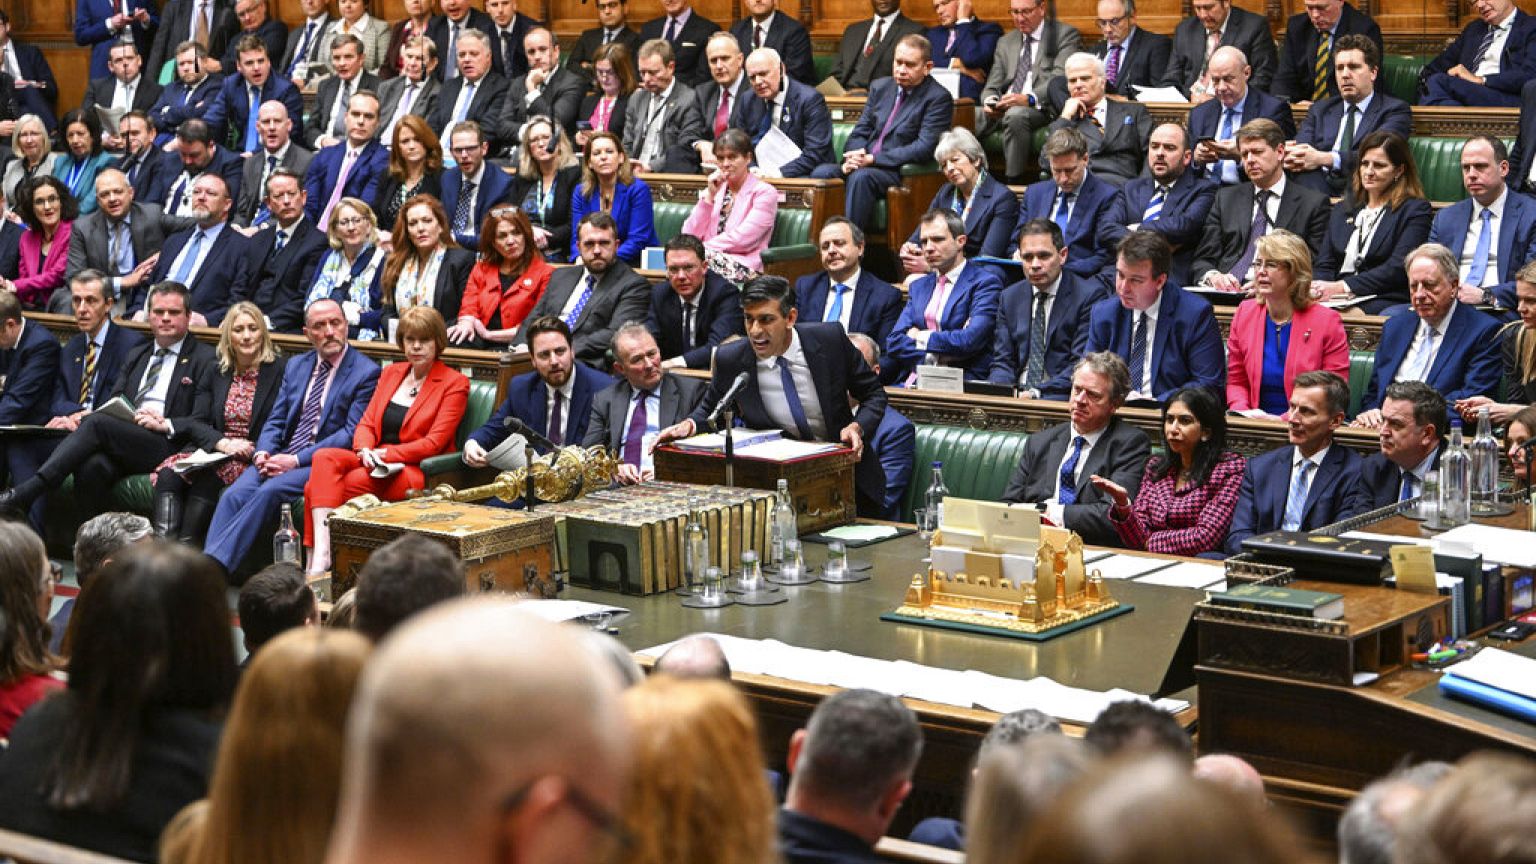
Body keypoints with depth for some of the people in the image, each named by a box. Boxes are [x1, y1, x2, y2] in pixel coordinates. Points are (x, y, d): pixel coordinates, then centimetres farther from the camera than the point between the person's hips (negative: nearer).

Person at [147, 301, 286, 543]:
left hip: (250, 457, -4)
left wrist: (252, 451, -17)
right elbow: (198, 422, 9)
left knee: (206, 478, -34)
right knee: (168, 474, -25)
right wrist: (222, 442, -11)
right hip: (212, 449, 4)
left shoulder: (279, 370, 1)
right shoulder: (218, 372, 16)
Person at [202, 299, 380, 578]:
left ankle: (214, 563, -35)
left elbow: (353, 434, -10)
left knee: (270, 491, -31)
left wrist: (297, 460, -16)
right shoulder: (296, 365, 19)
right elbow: (275, 420, 18)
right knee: (235, 494, -22)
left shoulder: (366, 372, -2)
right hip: (279, 458, 5)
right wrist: (263, 452, -6)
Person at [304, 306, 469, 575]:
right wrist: (365, 450, -9)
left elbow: (433, 443, -7)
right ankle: (320, 552, -40)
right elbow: (366, 423, 15)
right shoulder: (390, 373, 20)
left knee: (352, 482, -32)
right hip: (377, 462, 6)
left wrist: (385, 455, -15)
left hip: (420, 472, -5)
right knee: (323, 458, -25)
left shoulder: (454, 384, 0)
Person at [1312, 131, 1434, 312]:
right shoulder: (1342, 211, 25)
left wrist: (1343, 287, -18)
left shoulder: (1416, 211, 5)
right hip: (1337, 302, 4)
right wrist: (1319, 288, -8)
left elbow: (1398, 268, -8)